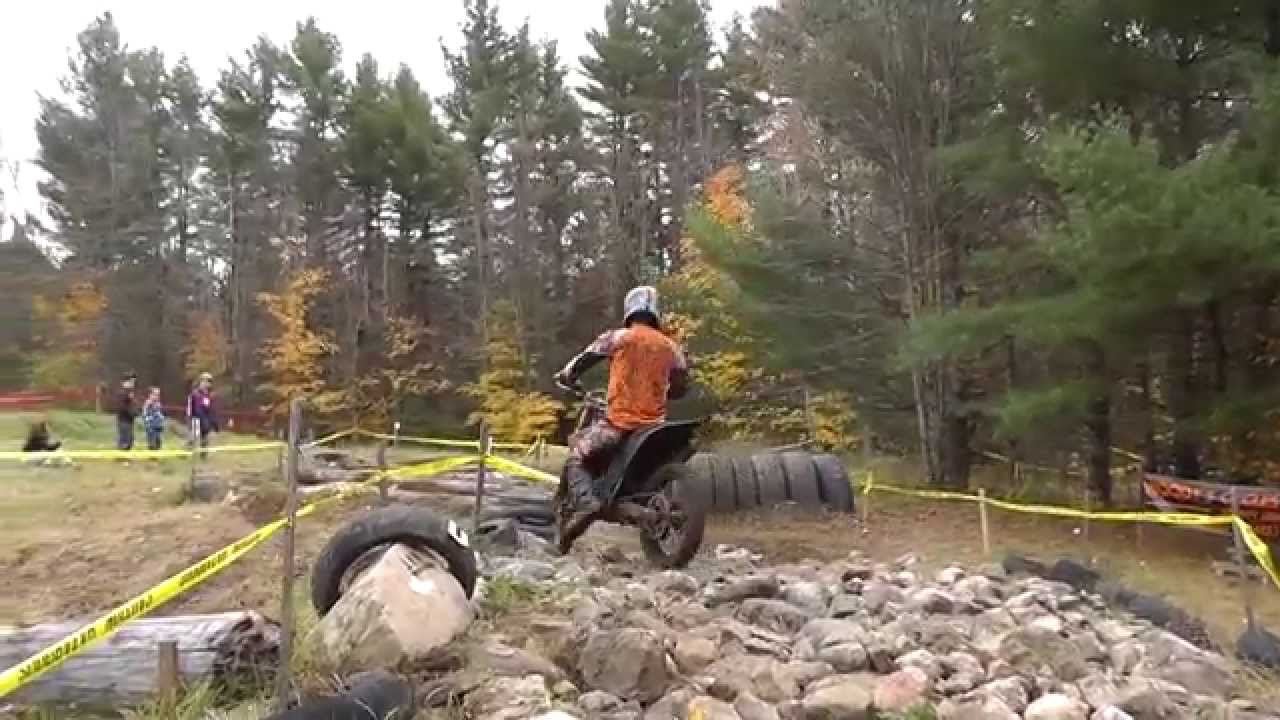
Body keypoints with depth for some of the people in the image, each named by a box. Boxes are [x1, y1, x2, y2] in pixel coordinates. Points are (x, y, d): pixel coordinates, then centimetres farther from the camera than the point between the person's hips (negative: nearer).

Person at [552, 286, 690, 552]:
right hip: (654, 426, 4)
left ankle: (583, 501, -16)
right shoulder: (671, 346, 11)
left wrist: (565, 377, 25)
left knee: (576, 455, 10)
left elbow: (582, 360, 5)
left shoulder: (617, 337, 1)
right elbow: (680, 388, 16)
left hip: (619, 423, -4)